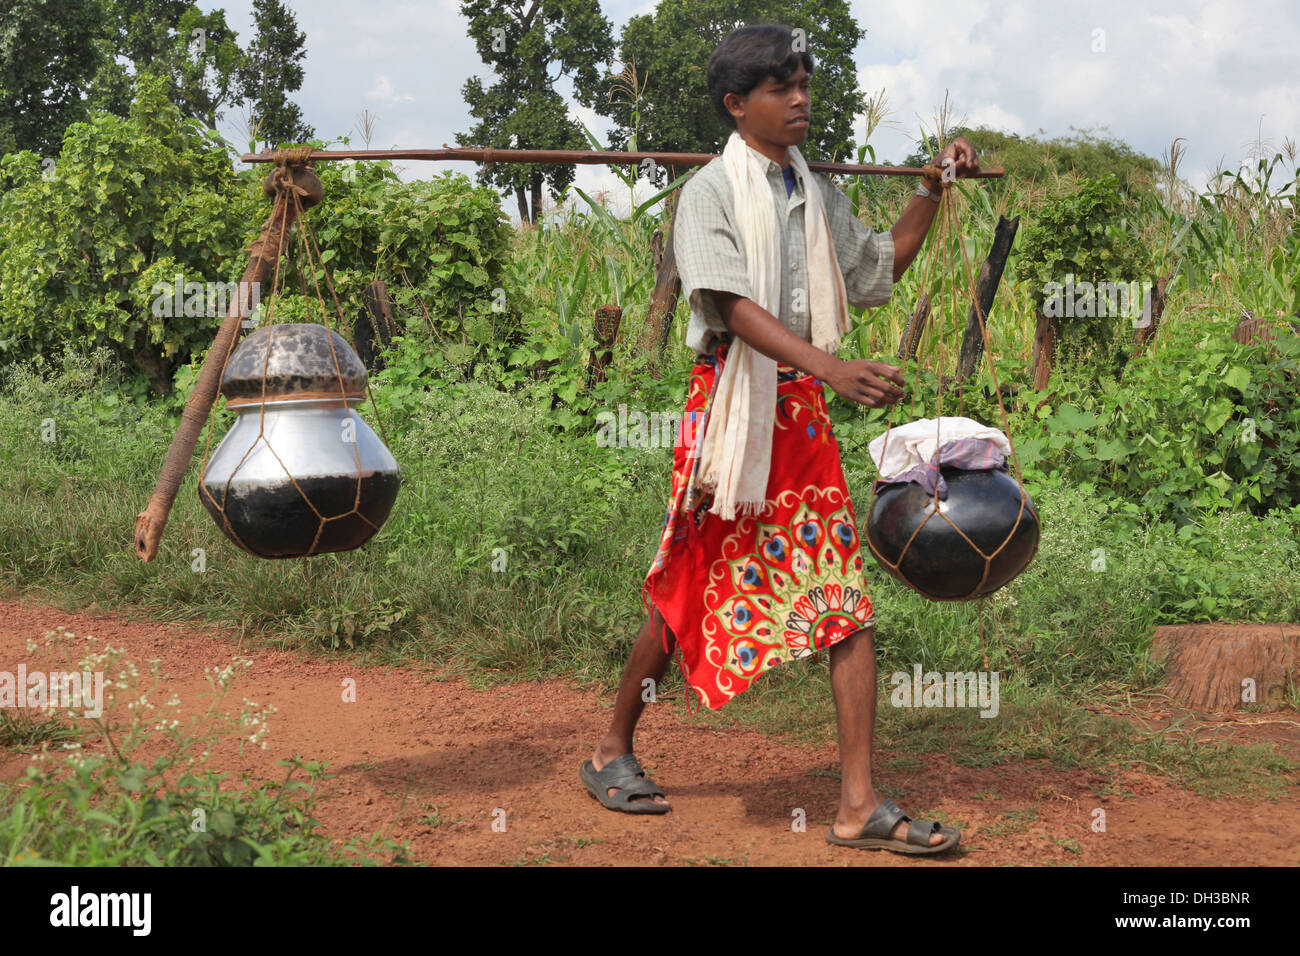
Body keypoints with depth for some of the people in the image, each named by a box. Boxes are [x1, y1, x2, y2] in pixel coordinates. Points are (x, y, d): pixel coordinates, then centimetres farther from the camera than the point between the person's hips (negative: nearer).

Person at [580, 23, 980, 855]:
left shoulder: (818, 194, 14)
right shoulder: (712, 192, -5)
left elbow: (882, 264, 30)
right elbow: (733, 304, -20)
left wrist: (934, 188, 19)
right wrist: (832, 367, -33)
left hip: (806, 410, 5)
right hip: (733, 403, -5)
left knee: (850, 604, -3)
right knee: (690, 595, 5)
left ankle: (860, 805, -1)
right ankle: (614, 752, 26)